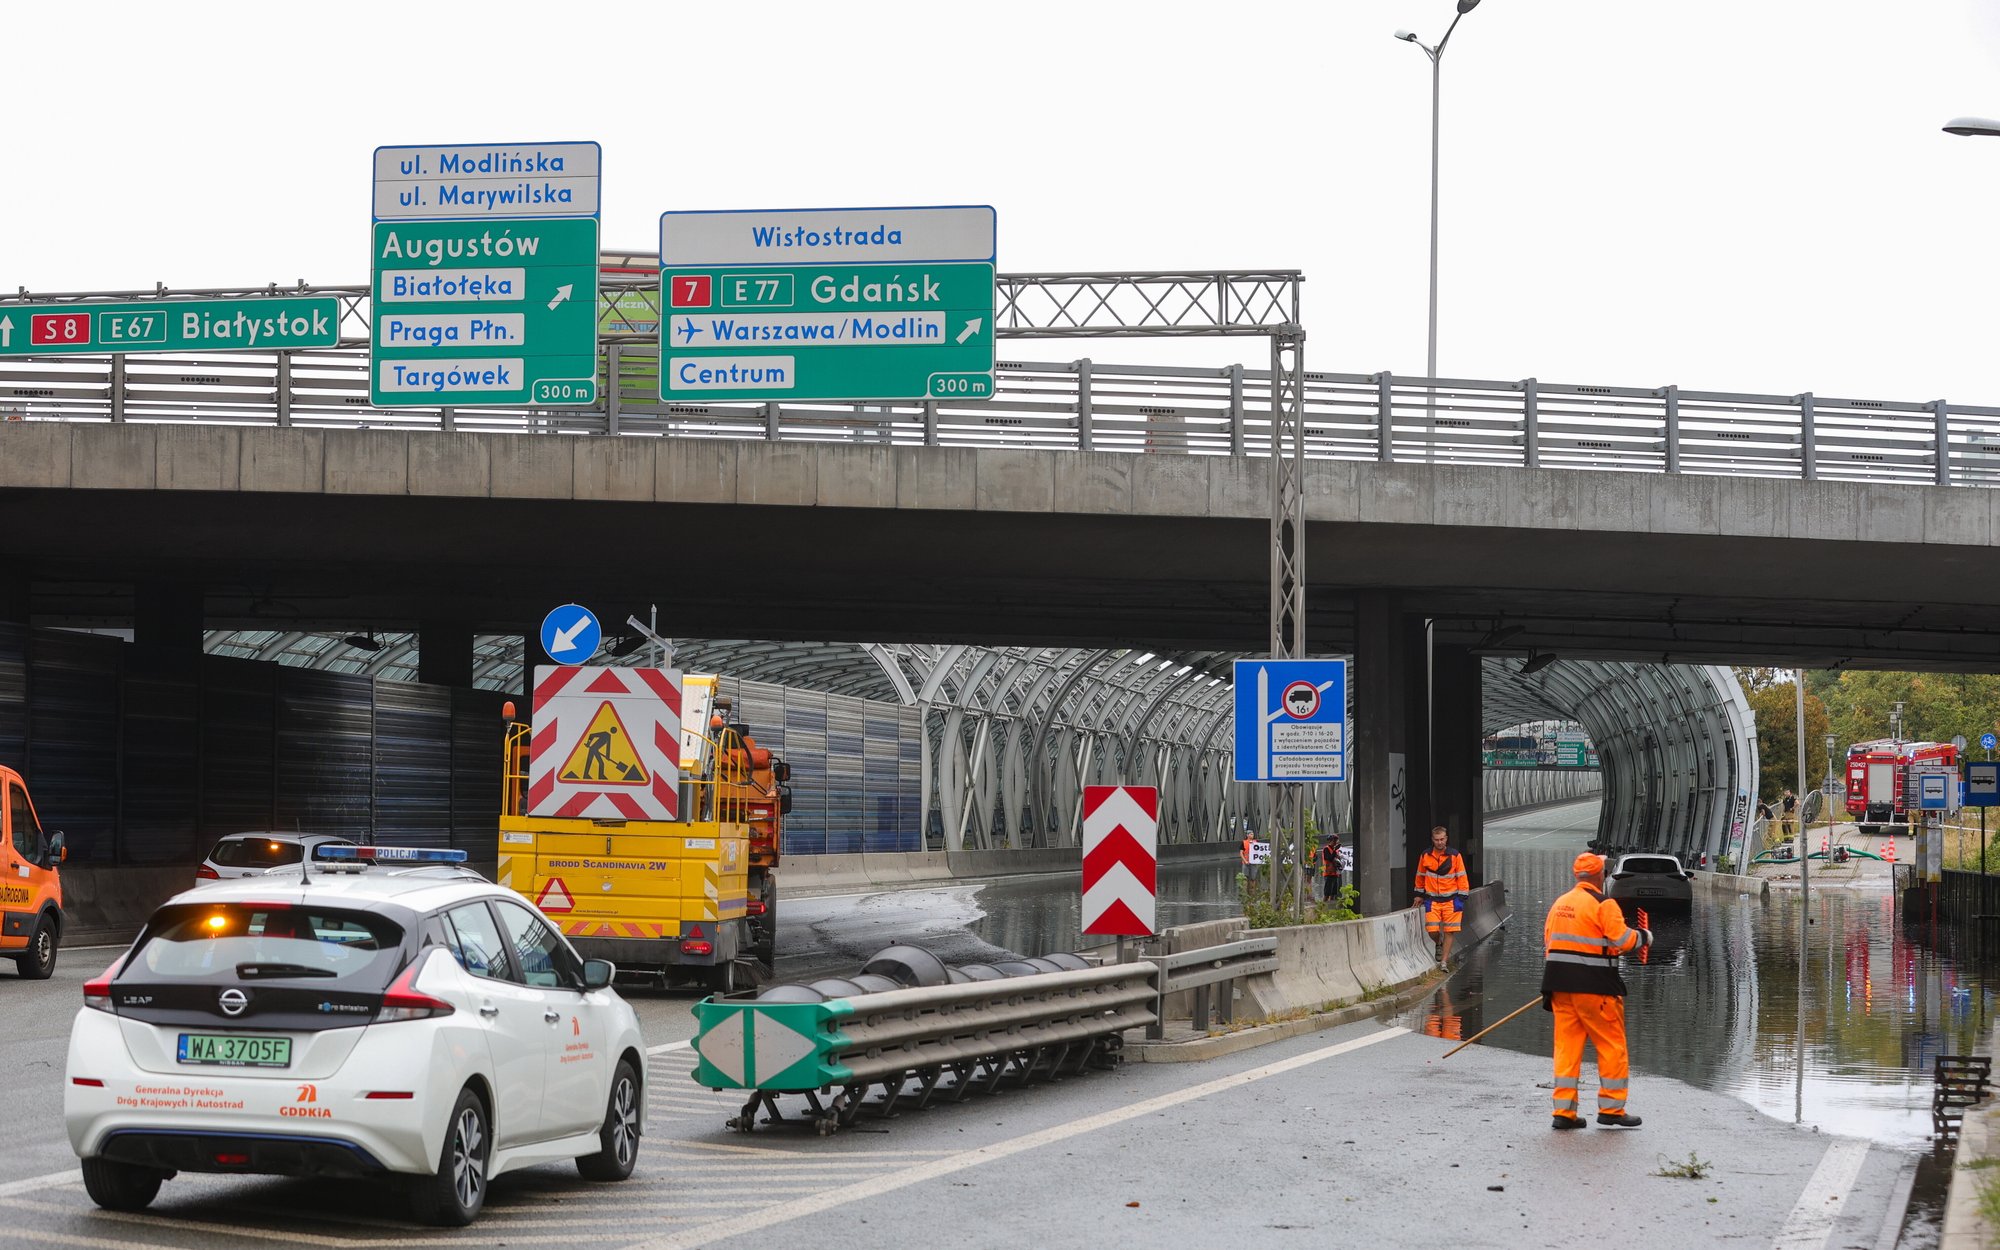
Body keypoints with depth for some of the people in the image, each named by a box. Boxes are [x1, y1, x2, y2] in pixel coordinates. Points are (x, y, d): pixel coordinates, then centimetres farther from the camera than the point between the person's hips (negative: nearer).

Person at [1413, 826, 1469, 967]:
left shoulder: (1455, 856, -3)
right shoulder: (1425, 856, 3)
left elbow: (1462, 877, 1)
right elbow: (1420, 876, 16)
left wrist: (1461, 899, -3)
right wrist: (1419, 895, 20)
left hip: (1451, 899, -1)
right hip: (1432, 900, 1)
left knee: (1449, 931, -3)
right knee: (1432, 931, -7)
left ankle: (1444, 961, 5)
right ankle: (1439, 944, 27)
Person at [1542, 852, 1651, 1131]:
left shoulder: (1559, 904, 13)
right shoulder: (1603, 905, -10)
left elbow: (1548, 946, 16)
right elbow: (1622, 940, -16)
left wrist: (1550, 991, 21)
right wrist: (1644, 938, 5)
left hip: (1560, 984, 7)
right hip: (1594, 987, -7)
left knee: (1566, 1045, 9)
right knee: (1612, 1045, 5)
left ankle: (1563, 1110, 7)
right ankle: (1611, 1108, 8)